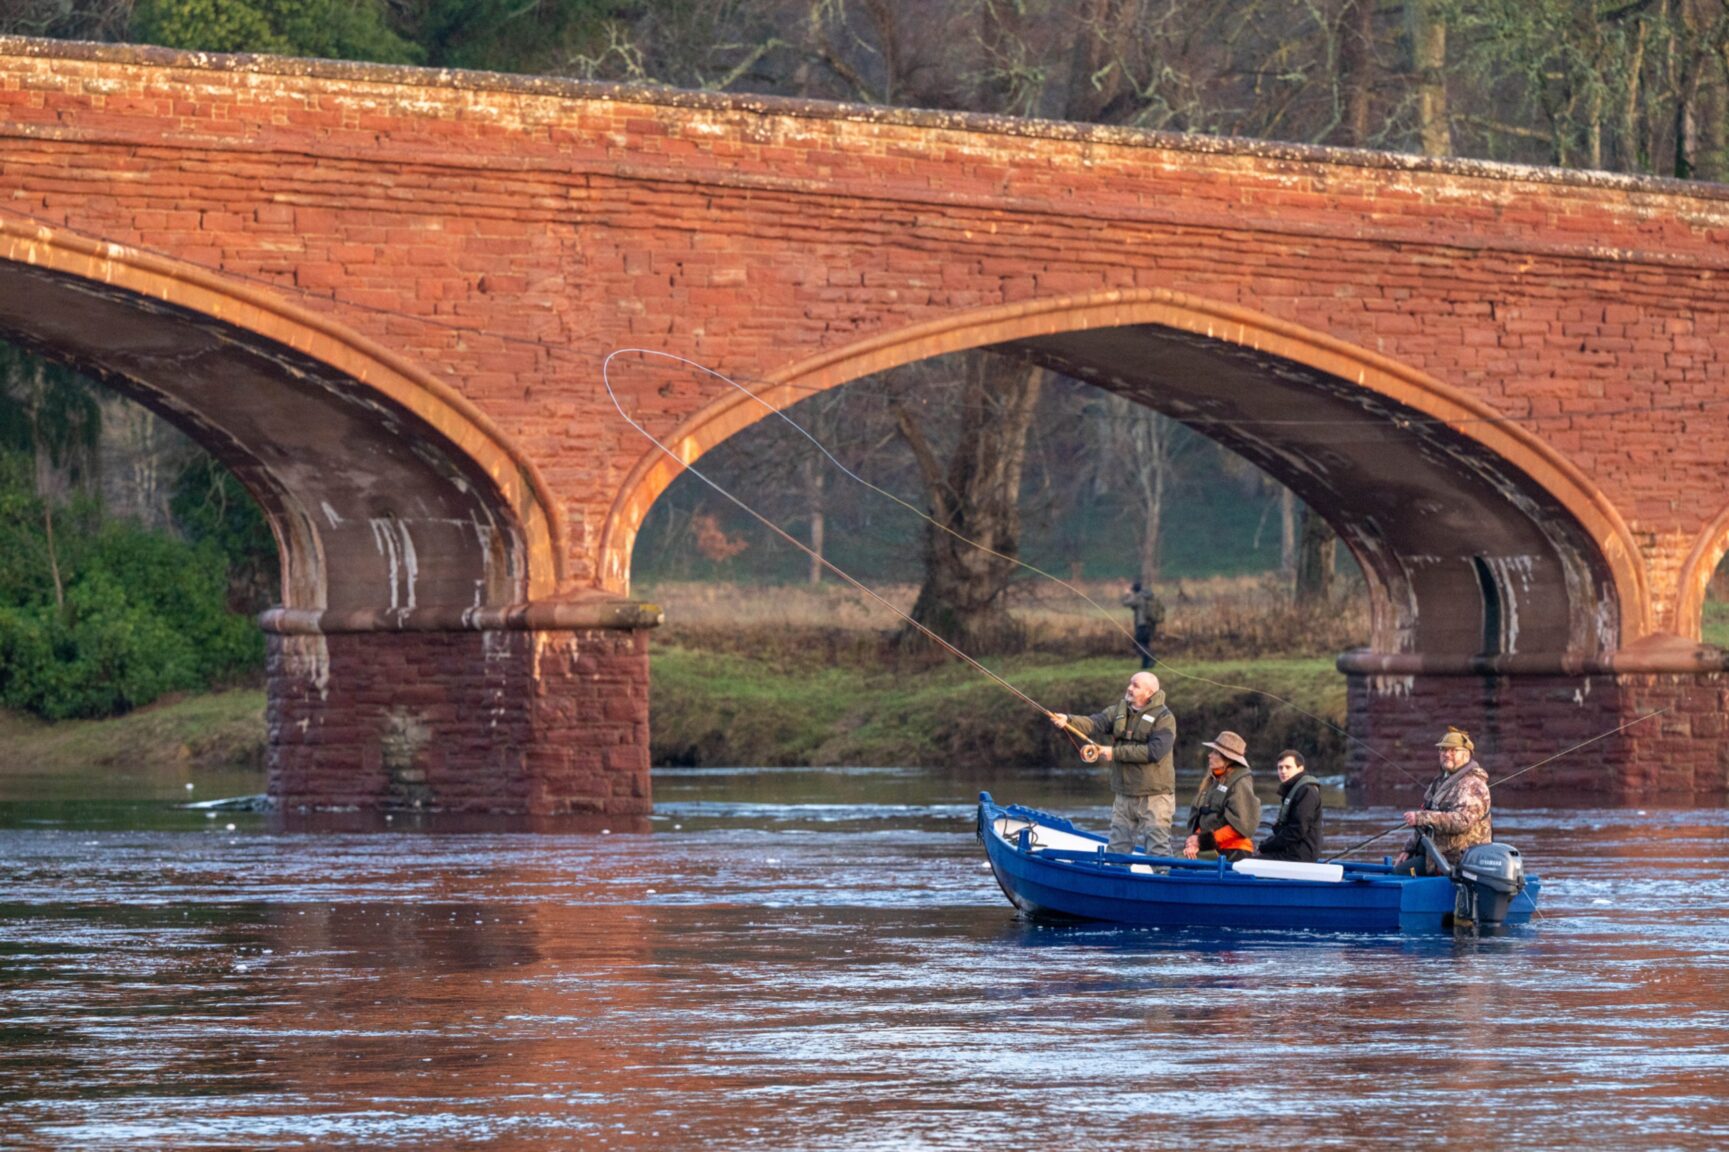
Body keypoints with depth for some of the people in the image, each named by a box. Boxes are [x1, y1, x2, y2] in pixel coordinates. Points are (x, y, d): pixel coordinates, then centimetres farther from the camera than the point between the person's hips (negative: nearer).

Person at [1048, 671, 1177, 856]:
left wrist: (1115, 752, -18)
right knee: (1117, 848, 10)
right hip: (1124, 795, 6)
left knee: (1158, 850, -5)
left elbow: (1155, 751, -20)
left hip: (1154, 797, -6)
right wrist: (1069, 720, -25)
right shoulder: (1119, 711, 9)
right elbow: (1095, 723, -6)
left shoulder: (1164, 718, -8)